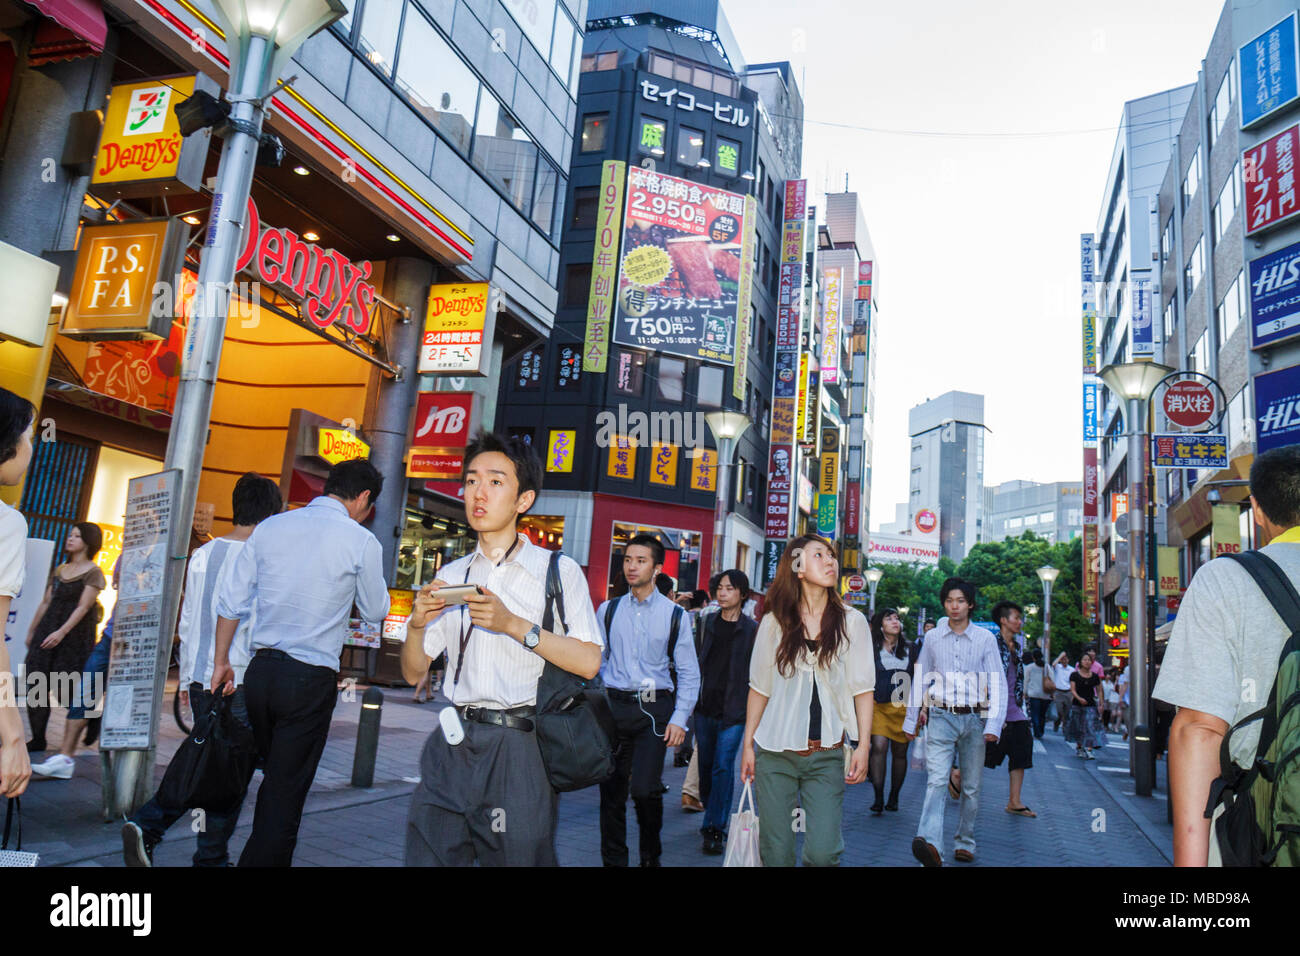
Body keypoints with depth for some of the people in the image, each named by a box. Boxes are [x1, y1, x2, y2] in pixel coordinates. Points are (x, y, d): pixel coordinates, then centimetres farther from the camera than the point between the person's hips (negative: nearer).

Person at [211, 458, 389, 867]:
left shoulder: (269, 527, 6)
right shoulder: (361, 542, -7)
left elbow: (232, 600, 9)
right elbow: (375, 612, 5)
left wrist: (222, 660, 18)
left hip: (260, 671, 5)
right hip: (311, 680, -5)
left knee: (274, 780, 25)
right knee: (285, 797, 5)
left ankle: (257, 854, 37)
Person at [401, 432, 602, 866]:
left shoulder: (558, 570, 0)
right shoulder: (451, 577, 14)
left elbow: (588, 663, -10)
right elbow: (414, 670, 14)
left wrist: (514, 624, -18)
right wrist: (418, 623, -7)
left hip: (520, 747, -4)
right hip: (453, 744, 4)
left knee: (519, 856, 4)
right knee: (427, 855, 2)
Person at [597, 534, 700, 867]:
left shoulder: (674, 615, 4)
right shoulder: (608, 610, 9)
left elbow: (689, 673, 5)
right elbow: (596, 663, 12)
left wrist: (679, 719, -4)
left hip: (655, 708, -2)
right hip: (614, 707, 2)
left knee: (644, 789, -12)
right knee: (611, 793, 4)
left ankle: (651, 856, 14)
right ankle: (613, 860, 22)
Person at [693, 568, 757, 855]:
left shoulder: (752, 628, -2)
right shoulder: (708, 622, 8)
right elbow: (698, 660, 13)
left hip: (733, 709, -4)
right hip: (705, 706, 4)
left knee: (723, 767, -7)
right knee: (704, 764, 12)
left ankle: (715, 829, 0)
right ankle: (713, 818, 30)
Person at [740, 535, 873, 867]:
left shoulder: (852, 621, 2)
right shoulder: (774, 622, 3)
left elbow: (863, 688, 2)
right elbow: (760, 688, 7)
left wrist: (863, 746, -5)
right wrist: (747, 744, 6)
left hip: (827, 755, 0)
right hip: (775, 752, 0)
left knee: (823, 852, -9)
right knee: (775, 852, 4)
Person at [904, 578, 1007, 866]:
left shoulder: (985, 639, 1)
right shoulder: (932, 638, 6)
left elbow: (998, 684, -1)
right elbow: (920, 680, 13)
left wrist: (994, 726, -11)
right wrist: (911, 720, 15)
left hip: (974, 718, 0)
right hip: (941, 717, 0)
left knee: (971, 786, 9)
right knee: (936, 780, -16)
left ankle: (965, 843, 23)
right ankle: (930, 844, -29)